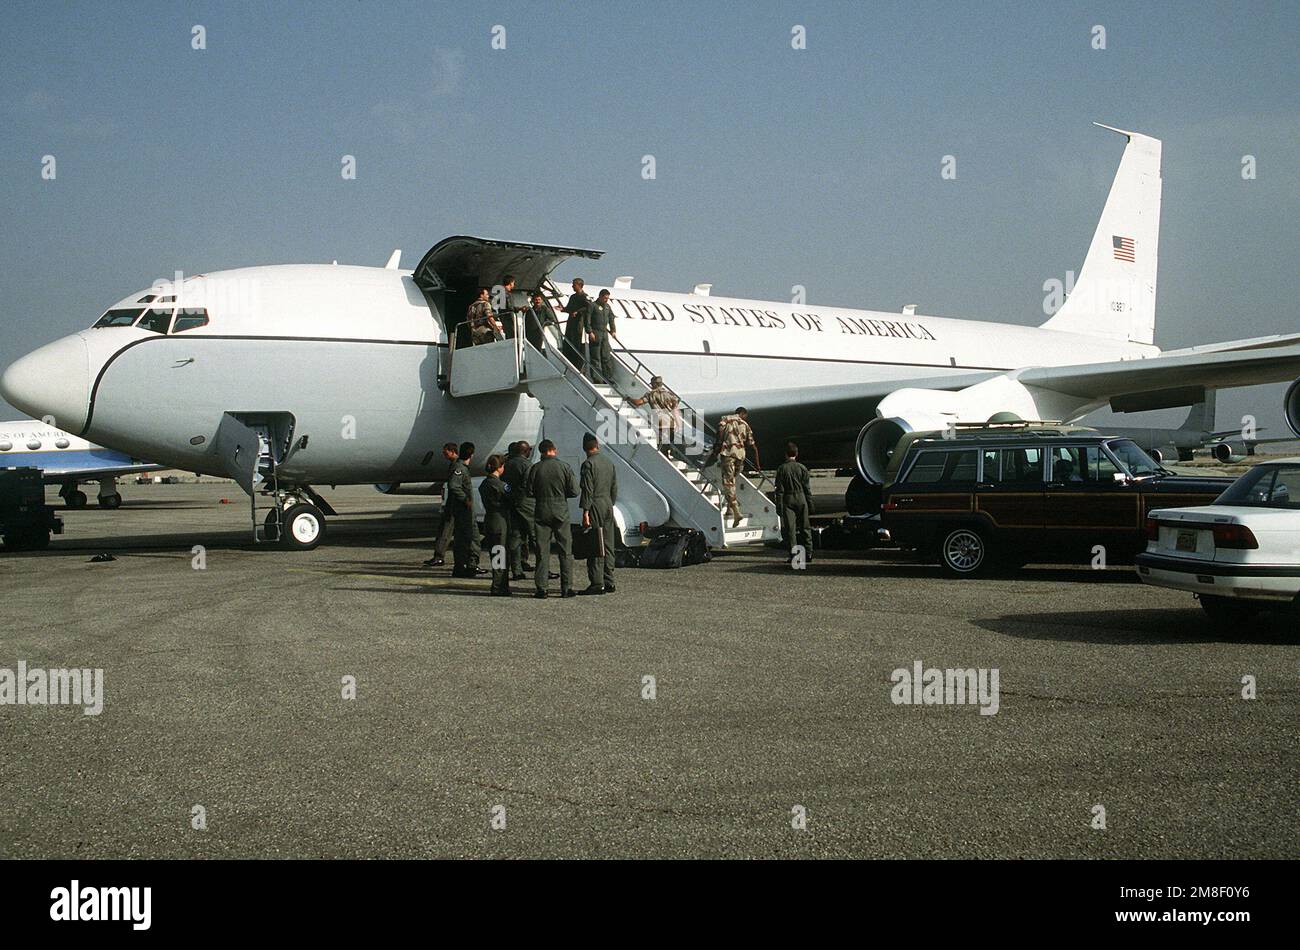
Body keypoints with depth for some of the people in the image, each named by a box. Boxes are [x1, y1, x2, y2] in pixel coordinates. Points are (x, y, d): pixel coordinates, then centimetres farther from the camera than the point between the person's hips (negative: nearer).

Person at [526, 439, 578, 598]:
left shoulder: (535, 469, -3)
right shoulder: (564, 467, -4)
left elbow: (530, 492, -1)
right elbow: (574, 492, -4)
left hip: (541, 513, 1)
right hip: (561, 513, 0)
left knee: (542, 551, 4)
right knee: (565, 551, 6)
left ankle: (541, 588, 2)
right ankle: (566, 588, 5)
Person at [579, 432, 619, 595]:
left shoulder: (588, 464, -11)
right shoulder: (609, 462, 12)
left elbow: (587, 490, -15)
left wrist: (585, 512, -15)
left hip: (595, 507, -7)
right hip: (608, 507, 7)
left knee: (595, 548, -5)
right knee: (608, 547, 10)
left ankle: (597, 584, -6)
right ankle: (609, 582, 14)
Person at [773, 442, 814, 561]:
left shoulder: (781, 468, -4)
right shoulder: (802, 468, 1)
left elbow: (780, 489, -5)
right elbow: (807, 488, 2)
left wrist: (779, 505, -2)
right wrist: (810, 503, 9)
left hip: (788, 499, -2)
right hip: (801, 499, 2)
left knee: (790, 528, 1)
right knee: (804, 527, 9)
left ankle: (793, 554, -3)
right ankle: (808, 553, 9)